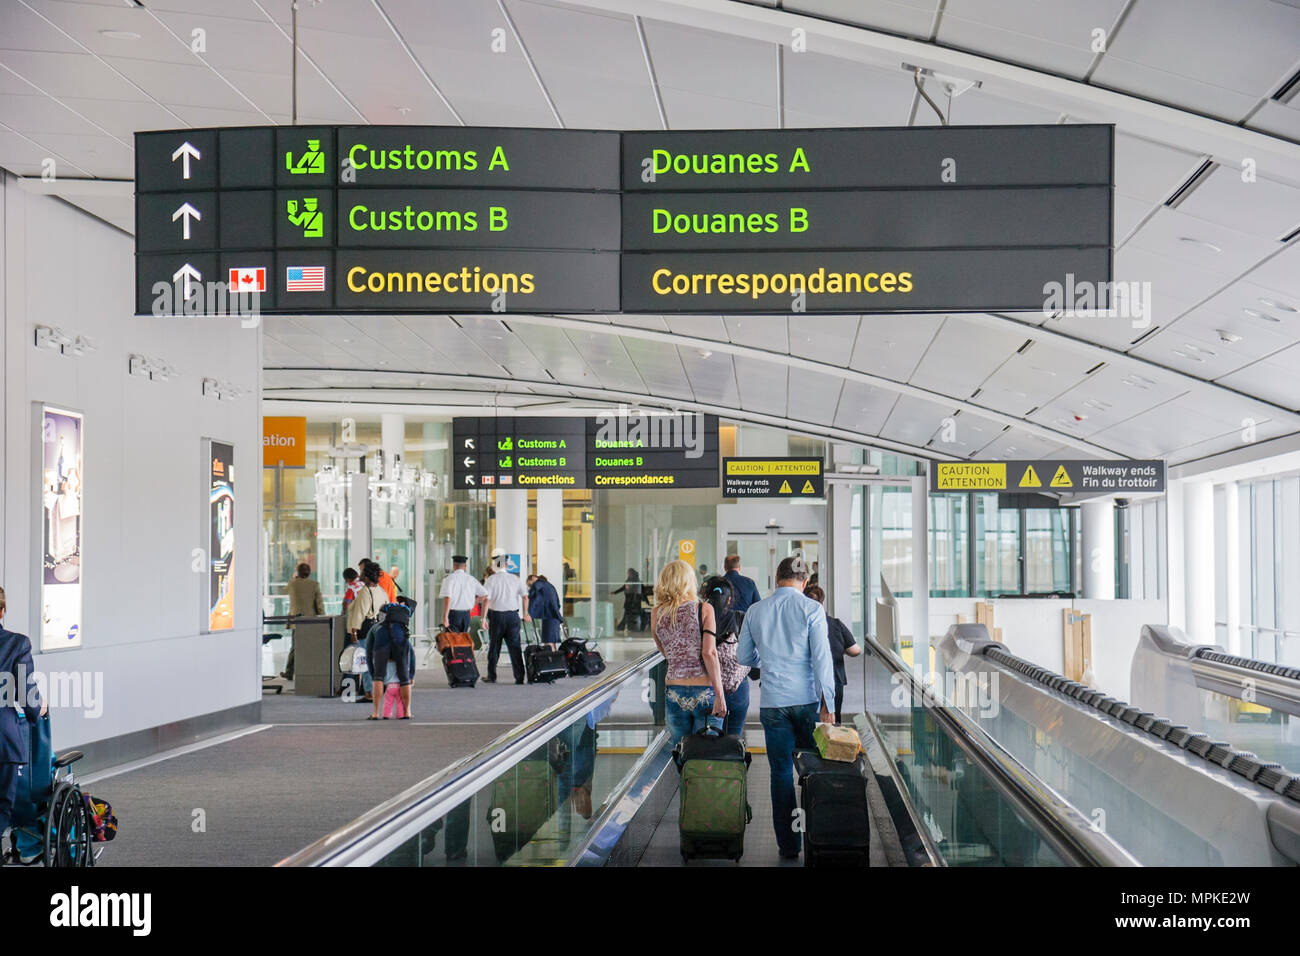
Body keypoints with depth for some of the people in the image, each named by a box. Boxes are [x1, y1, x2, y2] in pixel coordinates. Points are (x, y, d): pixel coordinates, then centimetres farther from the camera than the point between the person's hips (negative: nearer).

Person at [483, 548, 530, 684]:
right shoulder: (515, 579, 4)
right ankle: (519, 677, -2)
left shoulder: (491, 580, -5)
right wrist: (525, 614, 14)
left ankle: (491, 676, 13)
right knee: (514, 646, 3)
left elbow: (486, 599, -11)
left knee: (494, 647, 8)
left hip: (496, 616, -2)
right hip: (513, 615, 2)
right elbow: (525, 596, 4)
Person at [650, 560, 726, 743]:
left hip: (674, 692, 3)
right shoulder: (704, 609, -5)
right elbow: (709, 653, -12)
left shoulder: (656, 613, 4)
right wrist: (720, 694, -12)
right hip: (704, 693, -3)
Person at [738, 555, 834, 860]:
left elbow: (744, 658, 14)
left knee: (781, 772, 7)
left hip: (773, 701, 2)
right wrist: (827, 704, -8)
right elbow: (822, 658, -10)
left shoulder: (755, 612, 4)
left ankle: (788, 844, 8)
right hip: (807, 699, -2)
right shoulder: (811, 609, -6)